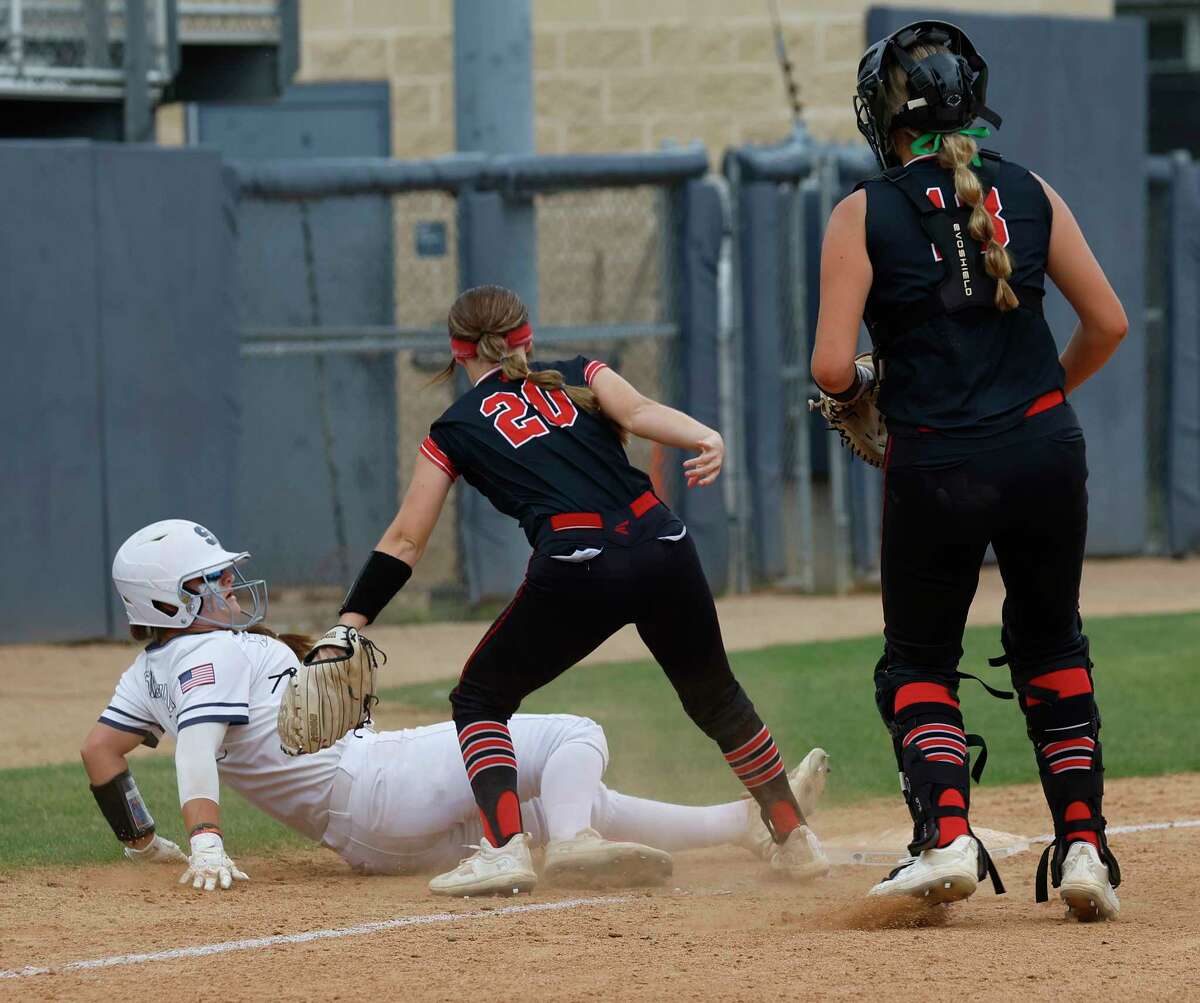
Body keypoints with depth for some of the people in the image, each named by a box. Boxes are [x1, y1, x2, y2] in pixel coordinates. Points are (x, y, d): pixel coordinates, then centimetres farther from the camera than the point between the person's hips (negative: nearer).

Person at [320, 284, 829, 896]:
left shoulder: (453, 431, 18)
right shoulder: (579, 376, 22)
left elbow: (403, 542, 13)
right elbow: (639, 412, 0)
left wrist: (346, 629, 12)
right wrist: (706, 439, -17)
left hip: (577, 566, -3)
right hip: (663, 547, 3)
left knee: (480, 698, 15)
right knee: (715, 696, 25)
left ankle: (504, 847, -6)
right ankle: (794, 840, 29)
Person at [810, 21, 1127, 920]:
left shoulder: (865, 215, -5)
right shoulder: (1029, 193, 4)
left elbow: (832, 369, -11)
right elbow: (1108, 322, 6)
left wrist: (861, 387, 12)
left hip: (937, 467, -3)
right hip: (1046, 452, 3)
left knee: (918, 663, 13)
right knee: (1051, 645, 19)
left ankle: (944, 831, -9)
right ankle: (1082, 842, 9)